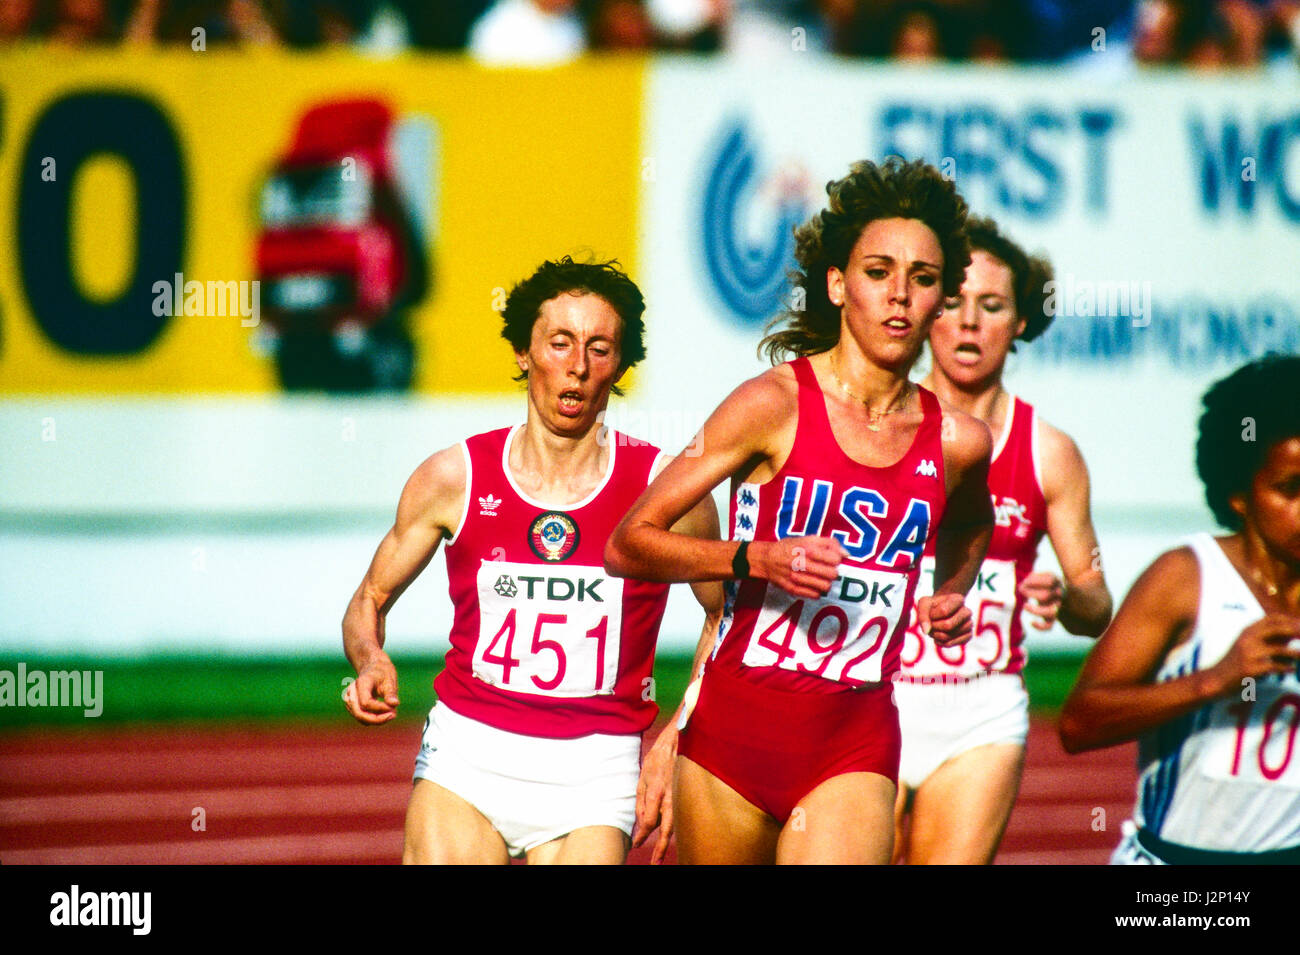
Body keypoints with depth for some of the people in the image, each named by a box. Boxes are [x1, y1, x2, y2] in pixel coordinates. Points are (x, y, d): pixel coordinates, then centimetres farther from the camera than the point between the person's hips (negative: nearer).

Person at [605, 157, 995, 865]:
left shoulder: (957, 441, 5)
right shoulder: (776, 403, -6)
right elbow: (626, 545, -5)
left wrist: (950, 594, 13)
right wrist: (757, 558, -18)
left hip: (856, 746, 1)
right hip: (733, 727, -1)